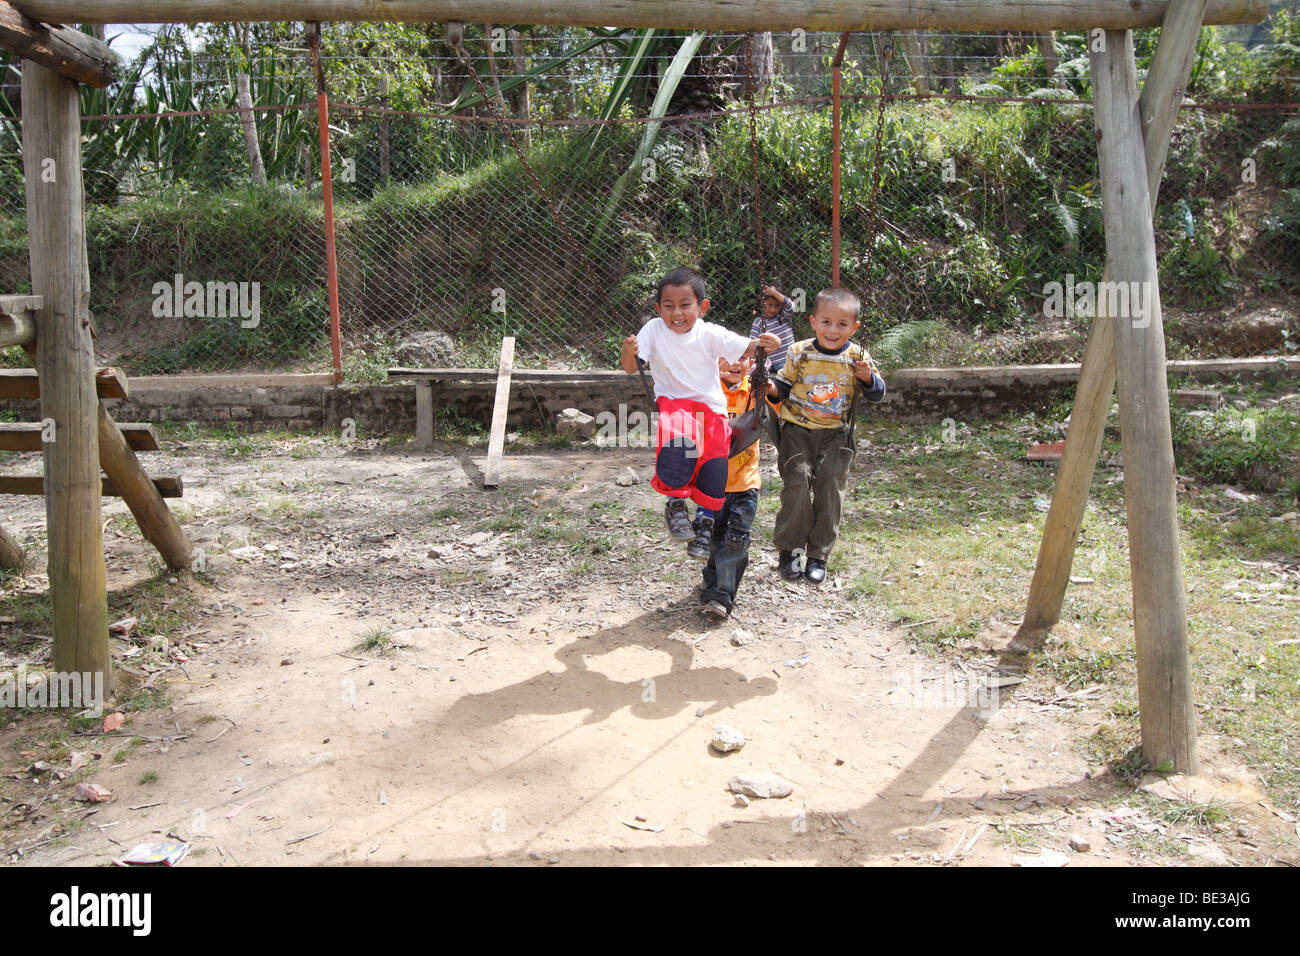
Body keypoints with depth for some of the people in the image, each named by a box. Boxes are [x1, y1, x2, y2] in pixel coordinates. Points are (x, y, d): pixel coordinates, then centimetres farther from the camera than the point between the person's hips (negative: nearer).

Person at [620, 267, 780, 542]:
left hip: (711, 409, 1)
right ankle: (675, 503, -12)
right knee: (678, 441, -36)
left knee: (713, 483, -8)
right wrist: (628, 353, -30)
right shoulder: (654, 330, -4)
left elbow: (747, 349, -10)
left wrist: (764, 343, -32)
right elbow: (631, 369, -7)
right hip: (673, 404, -1)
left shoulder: (710, 334, -5)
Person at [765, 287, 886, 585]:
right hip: (798, 429, -1)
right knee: (797, 482, -13)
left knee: (830, 488, -4)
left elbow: (877, 394, 2)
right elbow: (784, 385, 8)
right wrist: (772, 389, -15)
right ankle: (790, 549, 0)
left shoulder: (857, 357, -1)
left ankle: (818, 555, 9)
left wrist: (867, 377, -19)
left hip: (835, 435, 1)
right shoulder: (800, 353, -1)